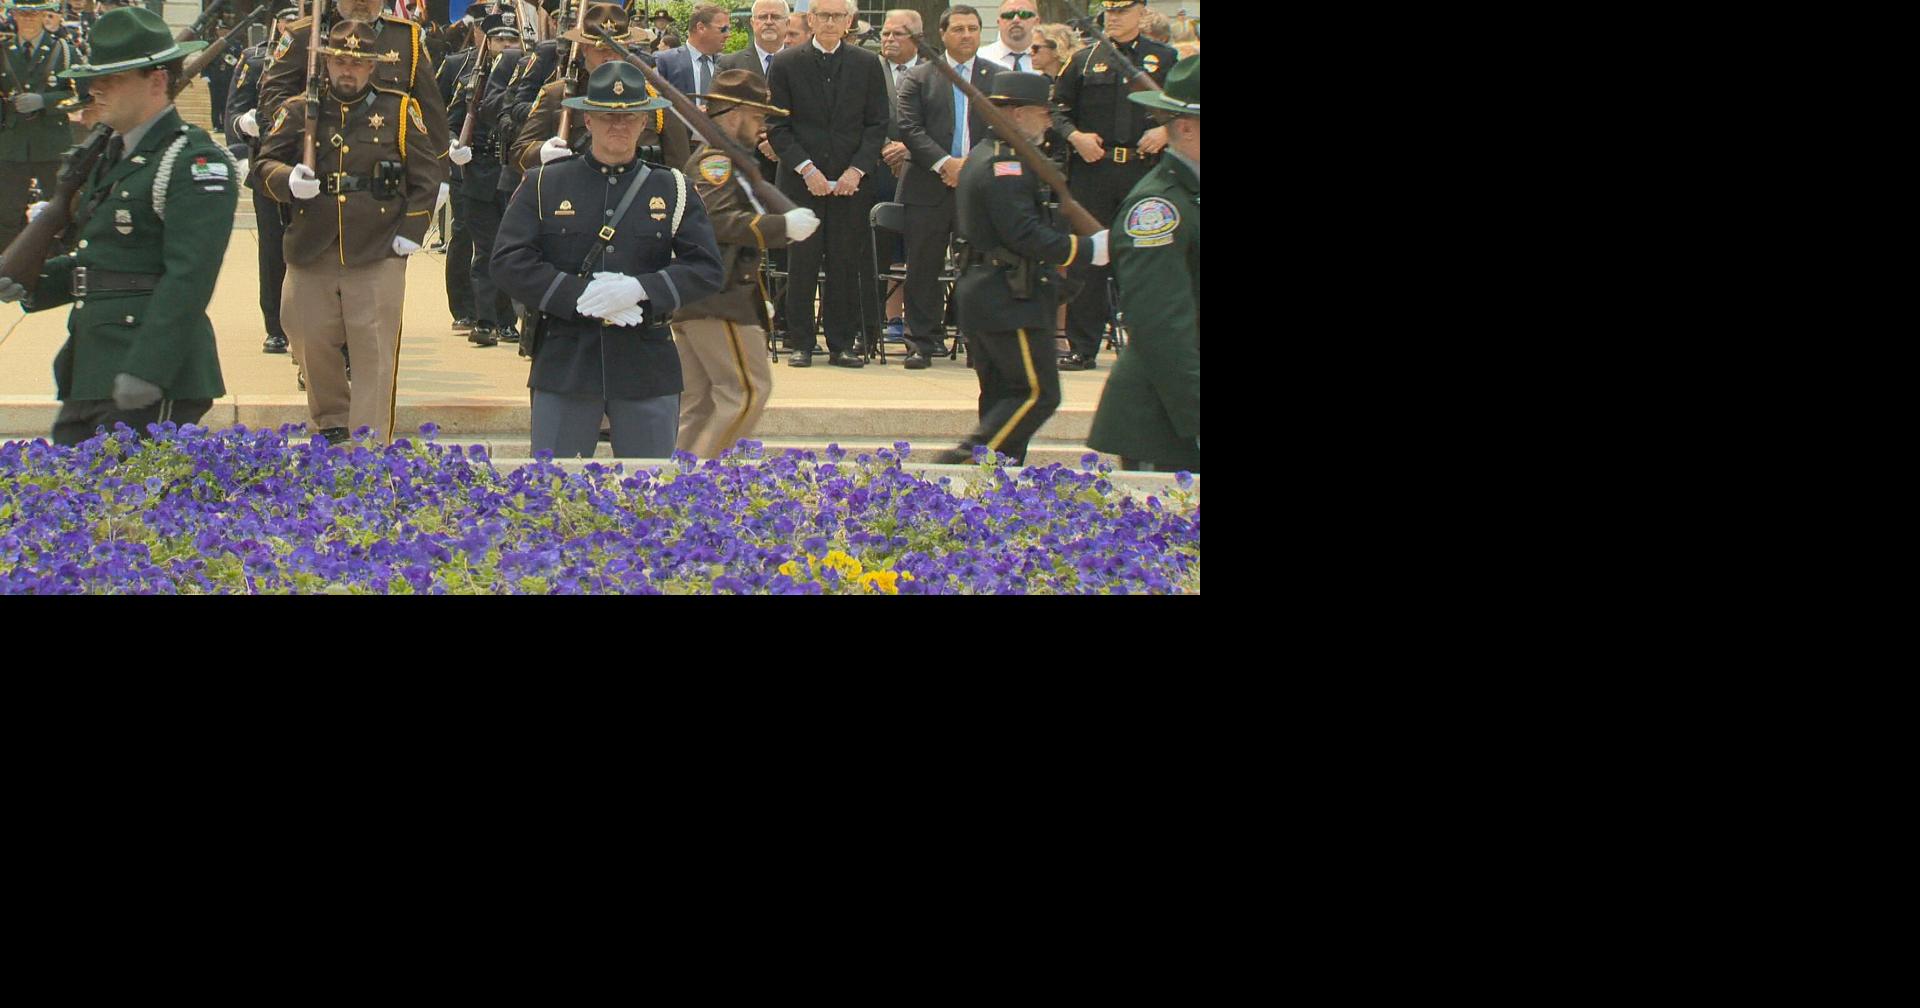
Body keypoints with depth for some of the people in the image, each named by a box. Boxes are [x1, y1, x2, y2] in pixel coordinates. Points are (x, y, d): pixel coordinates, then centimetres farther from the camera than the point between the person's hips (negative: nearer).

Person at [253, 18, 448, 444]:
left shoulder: (400, 110, 4)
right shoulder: (297, 111, 6)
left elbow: (427, 173, 7)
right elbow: (264, 166, 4)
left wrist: (411, 230, -2)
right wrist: (288, 181, -19)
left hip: (378, 254, -2)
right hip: (310, 256, 2)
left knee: (375, 352, -5)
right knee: (313, 345, 9)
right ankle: (331, 428, 29)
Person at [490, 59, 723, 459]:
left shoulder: (672, 190, 9)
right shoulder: (544, 185, 5)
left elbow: (706, 268, 0)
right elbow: (510, 261, -5)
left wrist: (640, 289, -17)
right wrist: (579, 297, -16)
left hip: (648, 363, 1)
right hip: (564, 362, -1)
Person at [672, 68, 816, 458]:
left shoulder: (708, 159, 22)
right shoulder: (716, 161, -11)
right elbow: (716, 219, -25)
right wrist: (782, 226, -22)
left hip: (688, 301, 11)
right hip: (717, 299, -11)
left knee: (699, 403, 11)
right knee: (748, 390, -10)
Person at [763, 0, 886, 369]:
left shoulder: (867, 65, 8)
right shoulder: (786, 64, 3)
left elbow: (877, 124, 7)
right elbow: (777, 127, 1)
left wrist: (857, 169, -6)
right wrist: (806, 169, -10)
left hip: (851, 182, 1)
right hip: (801, 182, -1)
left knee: (846, 264, 1)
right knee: (802, 262, -2)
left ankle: (841, 344, 7)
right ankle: (800, 342, 5)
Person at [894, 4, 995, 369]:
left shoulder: (1000, 78, 10)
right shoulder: (919, 79, 8)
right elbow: (910, 129, -2)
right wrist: (945, 162, -14)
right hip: (930, 186, 0)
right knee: (923, 269, 0)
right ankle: (921, 343, 6)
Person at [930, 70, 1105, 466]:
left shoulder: (981, 156, 15)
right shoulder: (1006, 166, -17)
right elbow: (1025, 235, -24)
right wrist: (1089, 250, -18)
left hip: (979, 294, 11)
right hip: (1010, 299, -11)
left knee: (1002, 395, 12)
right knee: (1038, 394, -9)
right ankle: (967, 458, -14)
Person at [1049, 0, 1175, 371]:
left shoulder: (1165, 59, 8)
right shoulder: (1085, 59, 9)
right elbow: (1057, 107, 9)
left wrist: (1165, 131, -8)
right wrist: (1075, 135, -8)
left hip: (1145, 170, 0)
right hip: (1092, 170, 0)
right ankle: (1082, 348, 6)